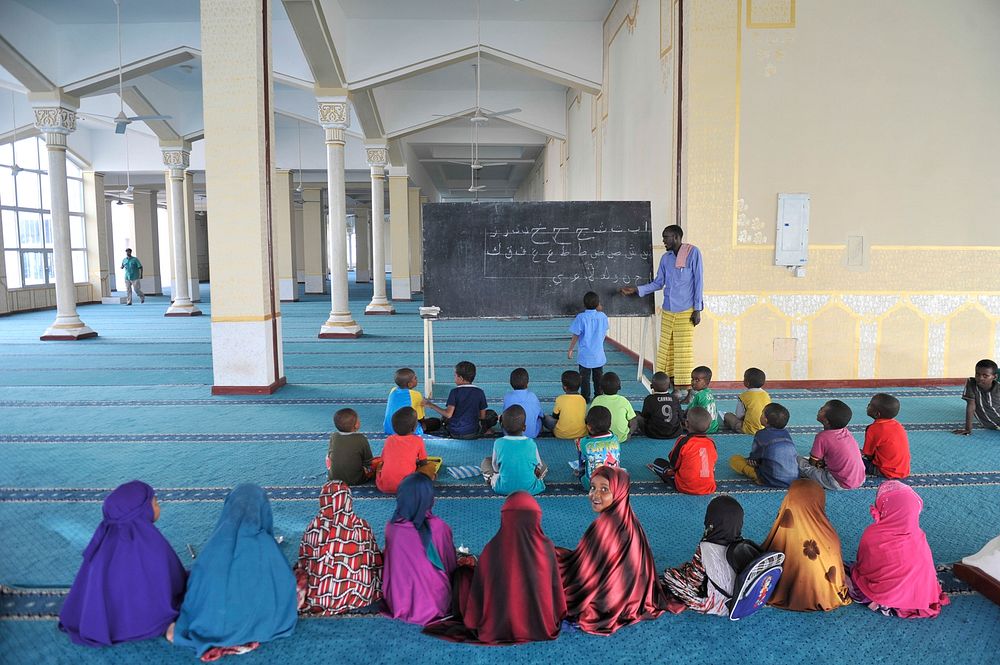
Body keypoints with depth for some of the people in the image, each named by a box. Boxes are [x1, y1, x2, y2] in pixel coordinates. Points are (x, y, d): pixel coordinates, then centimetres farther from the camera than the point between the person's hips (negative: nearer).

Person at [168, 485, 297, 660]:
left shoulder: (212, 548, -6)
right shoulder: (269, 548, -10)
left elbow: (193, 594, 5)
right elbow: (286, 590, 0)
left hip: (212, 628, 4)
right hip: (257, 626, -3)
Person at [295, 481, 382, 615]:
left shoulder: (314, 527, -12)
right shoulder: (362, 526, -13)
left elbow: (303, 564, 0)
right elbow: (376, 563, -3)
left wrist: (301, 585, 19)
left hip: (320, 596, 0)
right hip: (358, 595, 0)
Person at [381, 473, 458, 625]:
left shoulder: (391, 527, -12)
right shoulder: (438, 527, -17)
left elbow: (387, 561, 5)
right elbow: (451, 565, -3)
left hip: (398, 603, 2)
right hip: (435, 603, -1)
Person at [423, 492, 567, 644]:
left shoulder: (493, 549, -16)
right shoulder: (546, 547, -15)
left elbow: (478, 591, -7)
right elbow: (556, 588, -5)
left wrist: (474, 622, 11)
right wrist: (557, 618, 14)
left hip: (499, 630, -2)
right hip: (543, 627, 2)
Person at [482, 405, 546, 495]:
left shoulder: (498, 443, -13)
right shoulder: (531, 443, -12)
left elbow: (495, 467, 0)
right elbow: (538, 467, 2)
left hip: (503, 489, 2)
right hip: (530, 489, -2)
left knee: (486, 461, 20)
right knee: (542, 466, 24)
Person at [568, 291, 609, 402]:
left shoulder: (581, 317, -15)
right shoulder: (603, 316, -5)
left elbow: (576, 335, -11)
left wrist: (570, 350, 1)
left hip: (585, 355, -3)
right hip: (599, 355, 3)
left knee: (584, 377, 9)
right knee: (599, 376, 16)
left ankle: (585, 398, 16)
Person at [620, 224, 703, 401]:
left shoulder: (693, 252, -4)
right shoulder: (666, 258, 12)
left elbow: (698, 281, -6)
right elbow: (658, 283, 16)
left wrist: (697, 309, -9)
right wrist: (636, 289, 5)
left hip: (686, 311, -6)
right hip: (668, 310, 6)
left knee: (684, 350, -6)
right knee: (666, 348, 5)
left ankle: (688, 390, 0)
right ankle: (674, 386, 13)